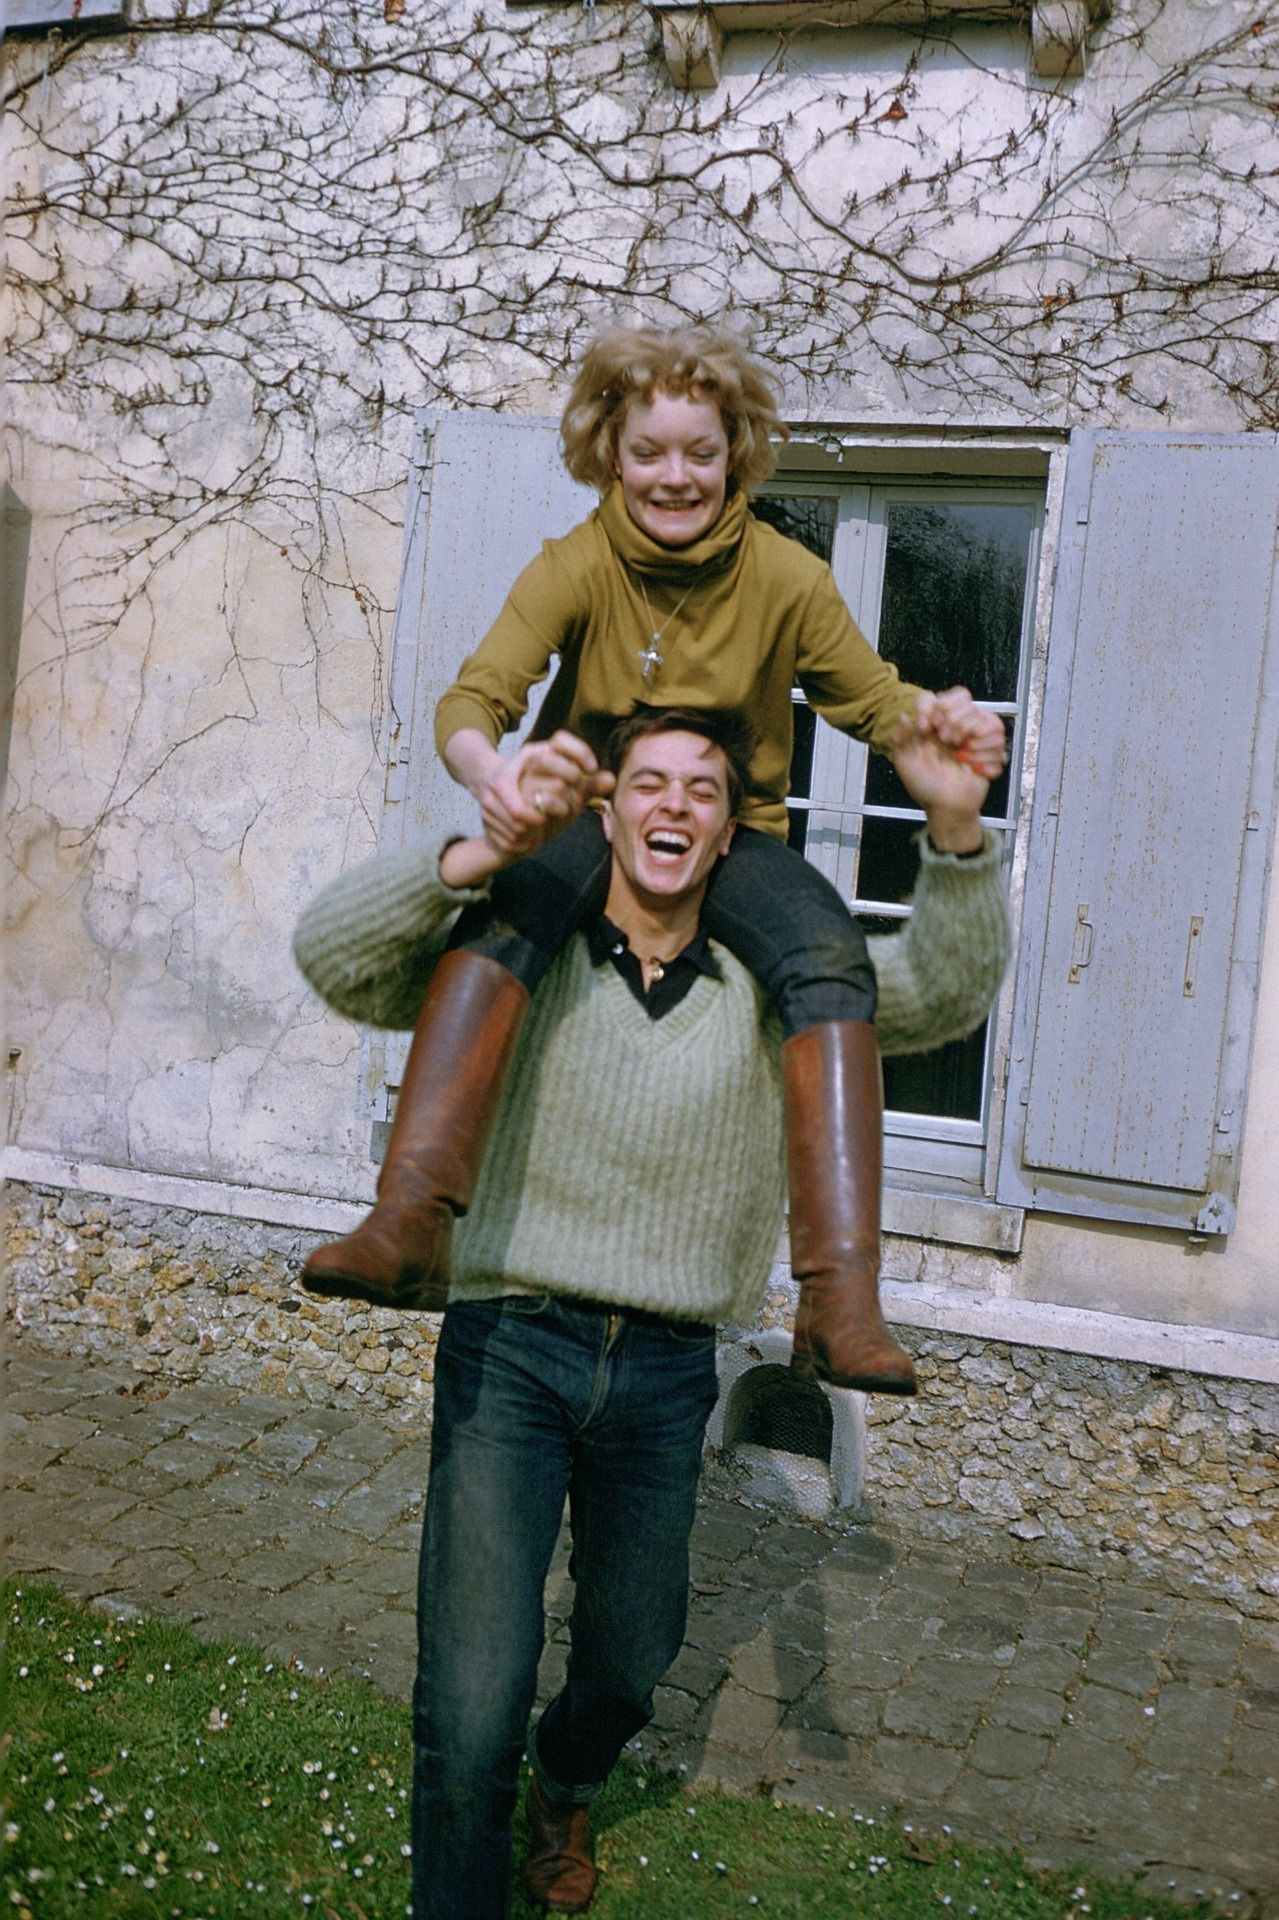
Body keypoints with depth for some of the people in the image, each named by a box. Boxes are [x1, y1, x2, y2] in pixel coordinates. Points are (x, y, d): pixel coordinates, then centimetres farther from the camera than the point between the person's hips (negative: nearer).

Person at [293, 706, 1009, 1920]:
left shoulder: (769, 987, 4)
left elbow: (944, 995, -5)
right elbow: (332, 952, -9)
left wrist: (956, 833, -23)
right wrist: (478, 859, -25)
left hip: (665, 1369, 3)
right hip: (511, 1340, -2)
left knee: (630, 1662, 22)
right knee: (472, 1704, -9)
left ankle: (564, 1789, 57)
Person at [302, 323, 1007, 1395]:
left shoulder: (786, 577, -5)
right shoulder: (577, 567, -8)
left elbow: (876, 699, 0)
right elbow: (475, 698, -21)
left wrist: (936, 720, -26)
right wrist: (491, 772, -46)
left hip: (733, 834, 1)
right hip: (591, 817, 0)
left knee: (831, 956, -31)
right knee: (509, 908, -35)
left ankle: (843, 1297, -37)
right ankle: (410, 1225, -44)